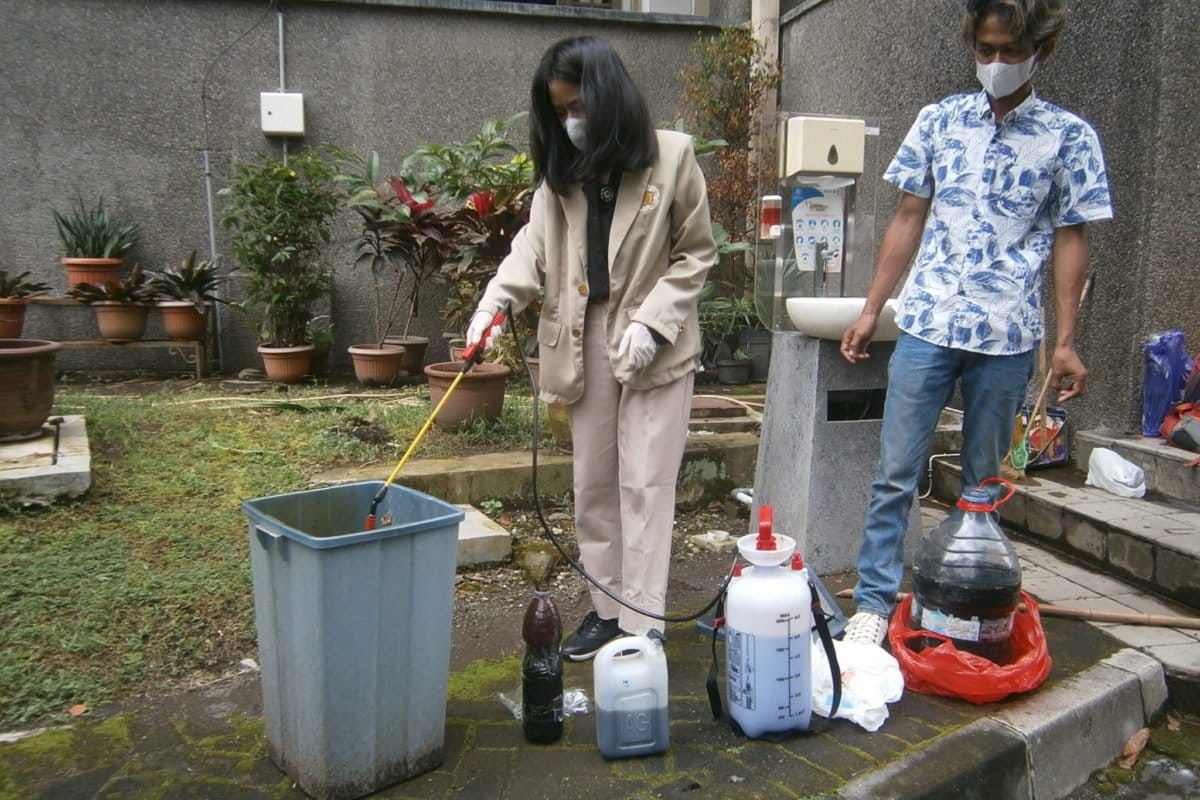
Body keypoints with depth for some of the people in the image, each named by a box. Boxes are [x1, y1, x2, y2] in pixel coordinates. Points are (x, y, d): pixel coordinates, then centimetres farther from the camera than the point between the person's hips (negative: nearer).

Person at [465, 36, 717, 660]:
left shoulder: (672, 154, -5)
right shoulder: (561, 169, 8)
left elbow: (695, 253, -4)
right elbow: (534, 244, -3)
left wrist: (651, 321, -15)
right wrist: (496, 300, -21)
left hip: (654, 345, -4)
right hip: (584, 343, 5)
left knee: (644, 485, -2)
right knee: (593, 484, 11)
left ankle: (641, 624, 7)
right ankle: (606, 606, 25)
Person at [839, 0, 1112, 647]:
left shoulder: (1069, 137, 4)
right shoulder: (939, 121, 7)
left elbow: (1069, 240, 4)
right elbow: (909, 219, 9)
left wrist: (1065, 342, -1)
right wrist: (870, 310, 5)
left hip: (1007, 336, 0)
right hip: (927, 324, 1)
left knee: (985, 481, 10)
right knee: (895, 471, -1)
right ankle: (874, 602, 10)